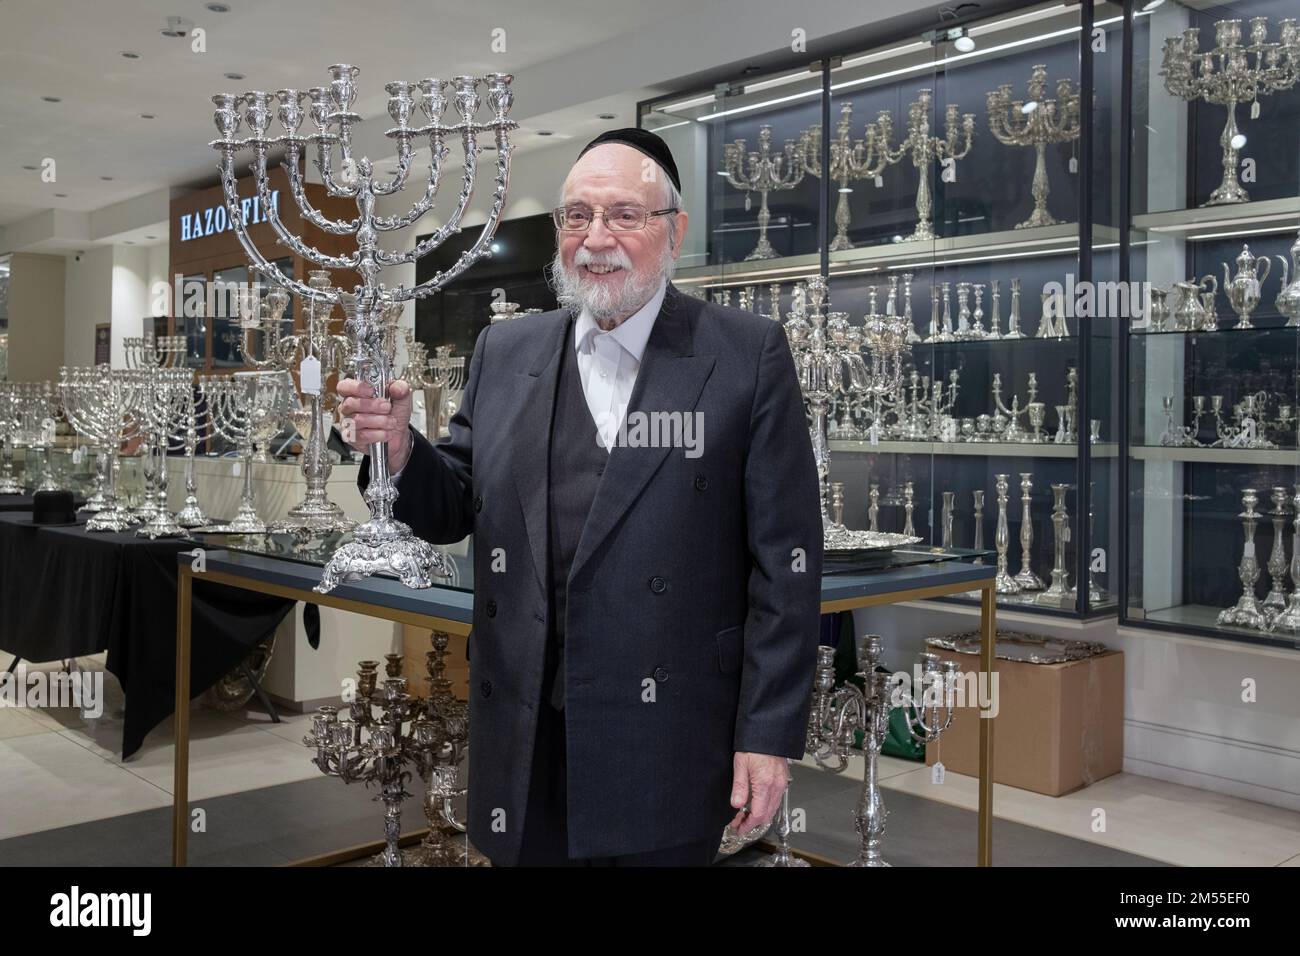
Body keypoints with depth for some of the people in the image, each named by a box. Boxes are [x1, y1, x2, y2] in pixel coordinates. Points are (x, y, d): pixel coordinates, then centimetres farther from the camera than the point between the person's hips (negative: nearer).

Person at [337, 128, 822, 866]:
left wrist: (769, 733, -9)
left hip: (665, 744, -3)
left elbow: (784, 558, -7)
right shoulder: (505, 352, 6)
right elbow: (457, 509, 10)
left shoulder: (747, 356, -6)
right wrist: (402, 451, -11)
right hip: (524, 738, 4)